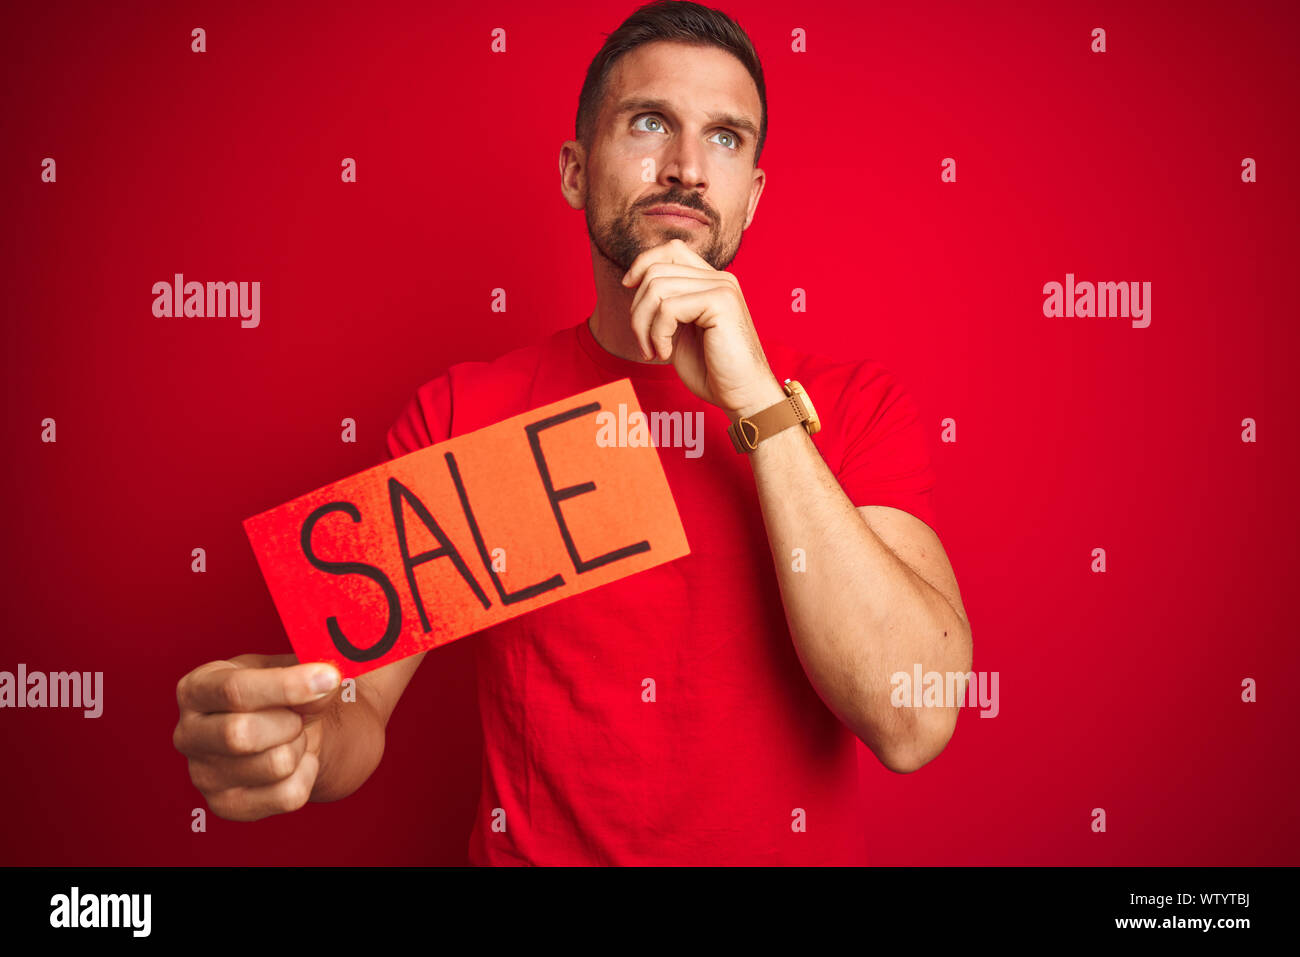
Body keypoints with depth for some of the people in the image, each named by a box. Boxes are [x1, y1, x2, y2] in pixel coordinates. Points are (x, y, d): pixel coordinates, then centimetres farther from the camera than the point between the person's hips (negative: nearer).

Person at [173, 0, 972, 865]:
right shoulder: (458, 414, -2)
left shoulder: (854, 403, -4)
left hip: (796, 845, 0)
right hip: (527, 846, 0)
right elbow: (358, 710, -2)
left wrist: (760, 404, -18)